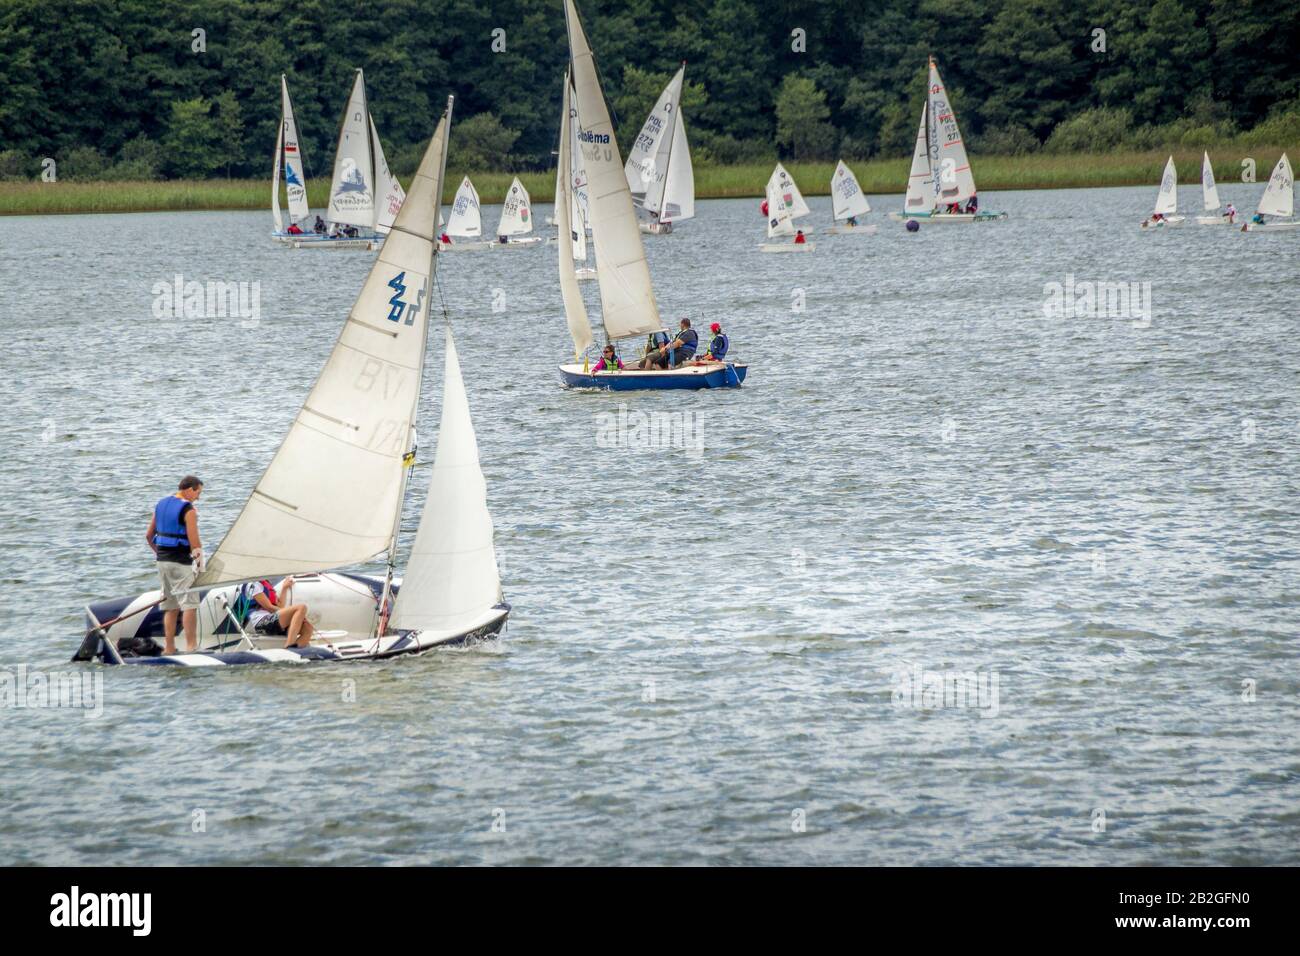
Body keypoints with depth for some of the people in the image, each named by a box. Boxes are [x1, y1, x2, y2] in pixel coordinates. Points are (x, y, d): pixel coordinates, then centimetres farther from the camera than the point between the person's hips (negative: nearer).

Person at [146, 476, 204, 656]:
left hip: (163, 560, 8)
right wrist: (200, 561, -3)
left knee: (171, 607, 13)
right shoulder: (188, 510, -12)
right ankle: (191, 646, -12)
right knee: (189, 605, -6)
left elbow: (149, 536, 16)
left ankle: (169, 648, 15)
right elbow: (194, 542, -16)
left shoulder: (161, 504, 11)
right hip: (181, 562, -8)